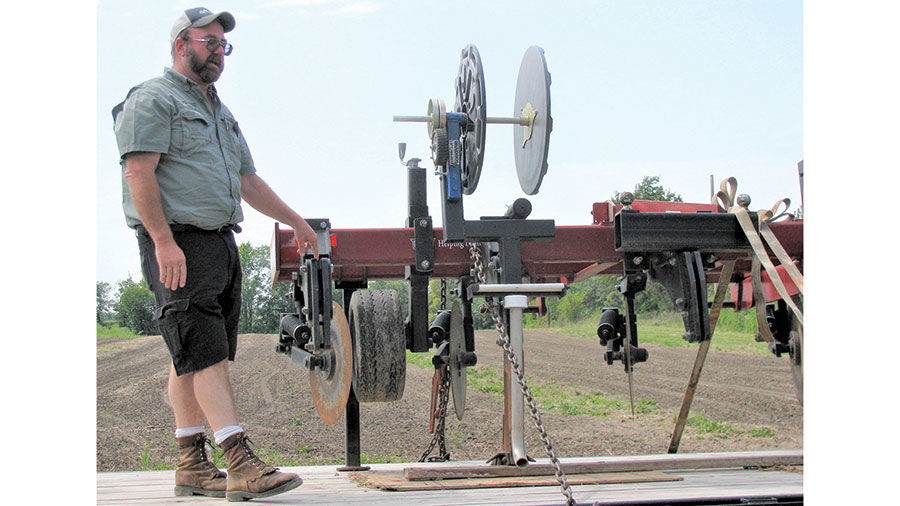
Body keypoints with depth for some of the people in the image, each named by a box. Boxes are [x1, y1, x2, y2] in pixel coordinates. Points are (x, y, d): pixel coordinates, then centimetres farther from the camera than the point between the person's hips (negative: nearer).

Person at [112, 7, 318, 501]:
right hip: (178, 244, -9)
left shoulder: (218, 111, 26)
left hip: (221, 242, 9)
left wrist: (296, 221, 31)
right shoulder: (153, 100, -3)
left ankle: (192, 466, 12)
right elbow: (139, 173, -14)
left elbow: (248, 181, 32)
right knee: (206, 352, -14)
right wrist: (163, 240, -23)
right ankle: (242, 465, -20)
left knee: (192, 358, 10)